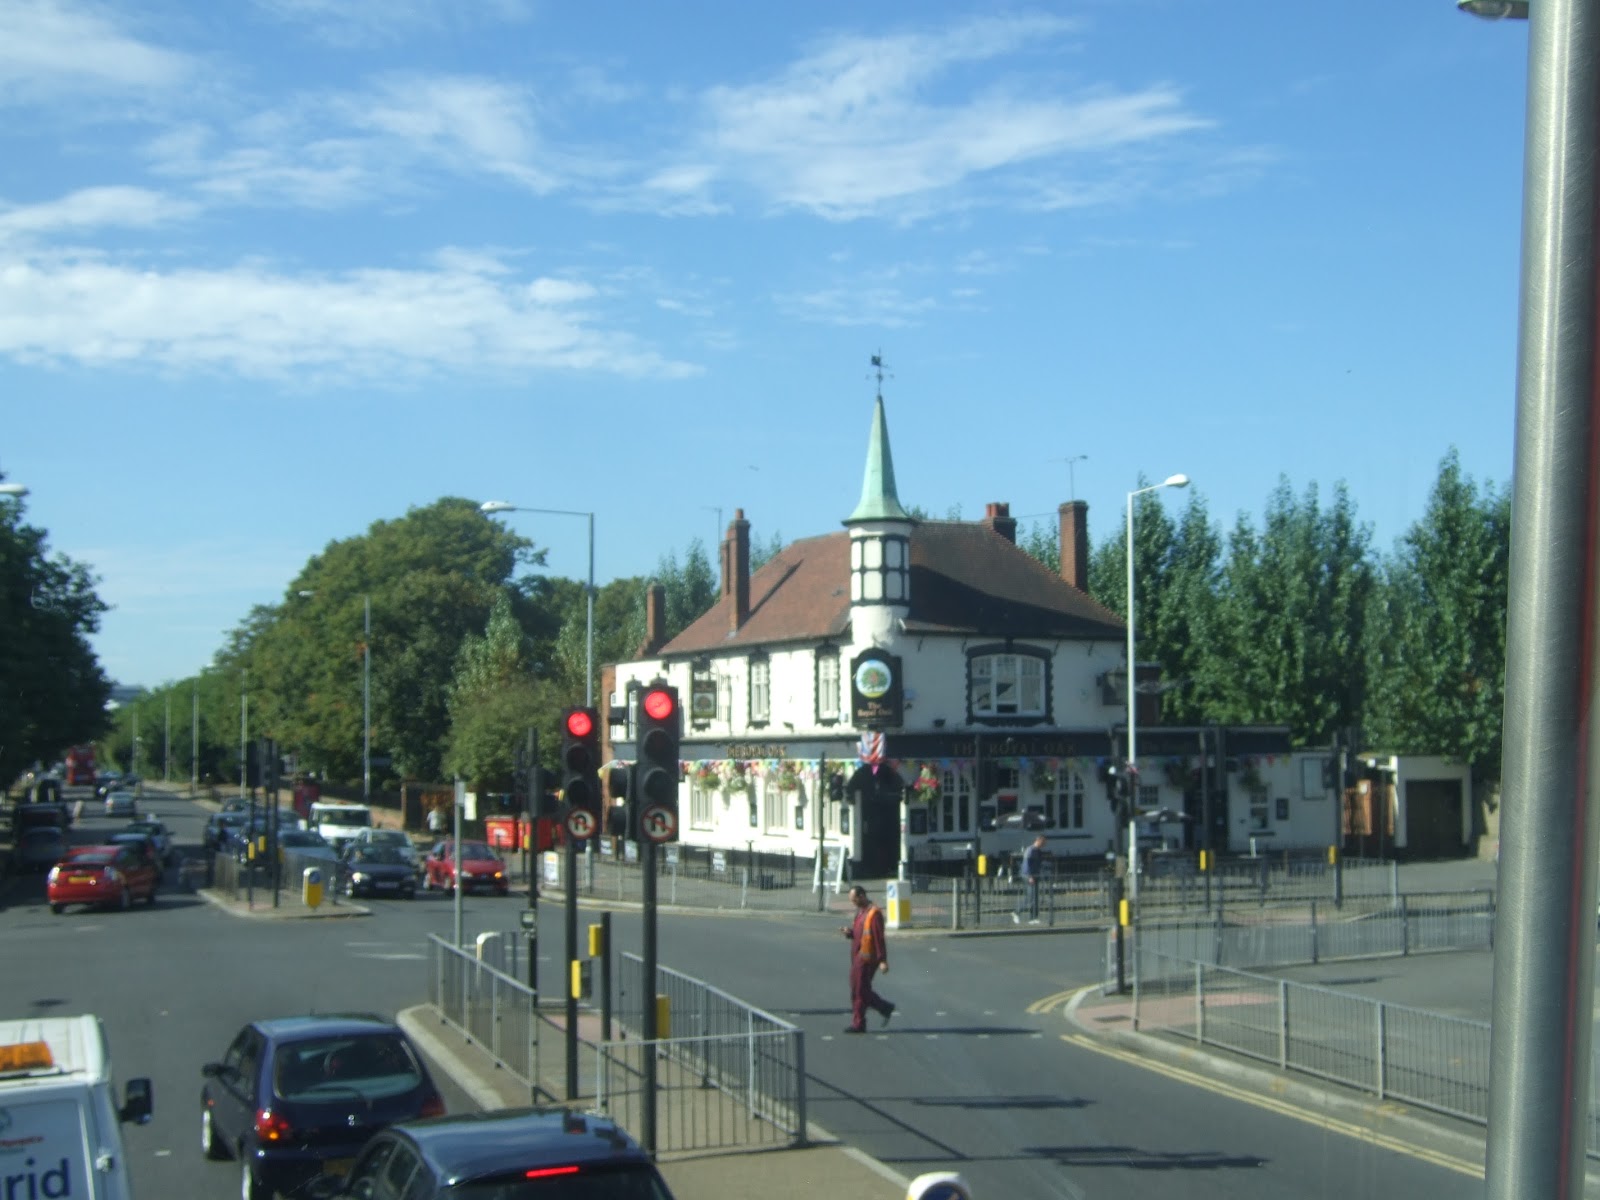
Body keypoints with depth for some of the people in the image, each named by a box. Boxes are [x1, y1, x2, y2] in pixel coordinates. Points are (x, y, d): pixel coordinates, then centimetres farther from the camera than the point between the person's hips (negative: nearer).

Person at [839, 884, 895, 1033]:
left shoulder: (874, 913, -15)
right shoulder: (860, 911, 15)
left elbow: (879, 938, -19)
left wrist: (883, 960, -21)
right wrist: (849, 931, 1)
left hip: (867, 958, -10)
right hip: (858, 957, 10)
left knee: (859, 991, -5)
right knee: (862, 990, 12)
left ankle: (858, 1024, 4)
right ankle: (885, 1008, 22)